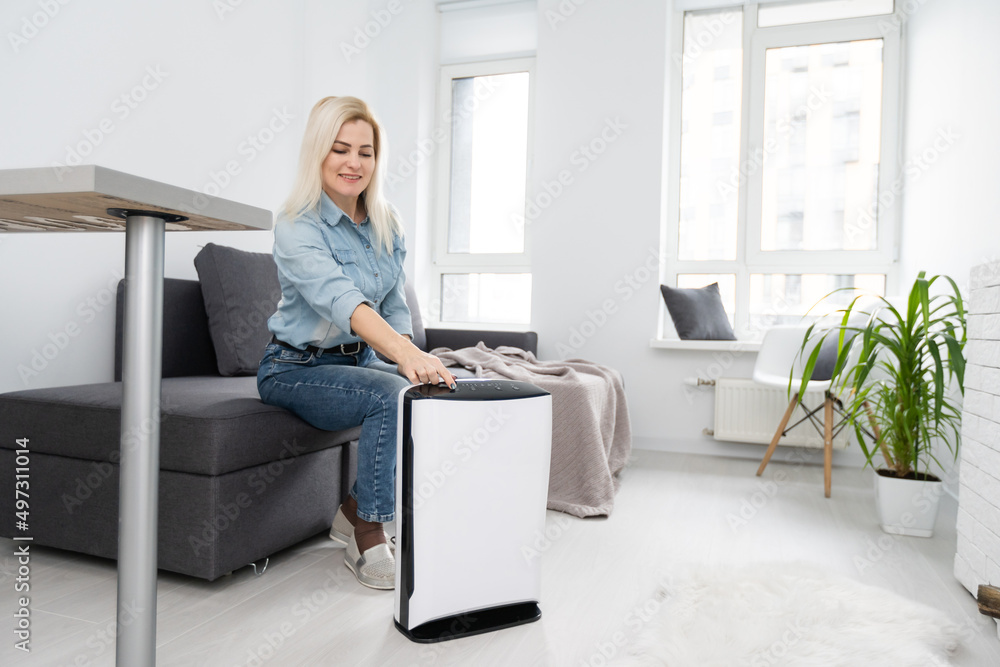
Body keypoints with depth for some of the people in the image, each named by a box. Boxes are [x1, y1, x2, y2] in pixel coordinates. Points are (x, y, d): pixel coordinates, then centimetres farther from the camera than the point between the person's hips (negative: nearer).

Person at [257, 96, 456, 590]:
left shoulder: (386, 226, 4)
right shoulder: (296, 229, -17)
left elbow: (395, 307, 6)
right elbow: (342, 300, -36)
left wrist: (411, 359, -14)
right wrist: (405, 354, -52)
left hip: (359, 359, 7)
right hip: (296, 368, -6)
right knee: (393, 397, -33)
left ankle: (355, 511, -1)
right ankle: (365, 538, -13)